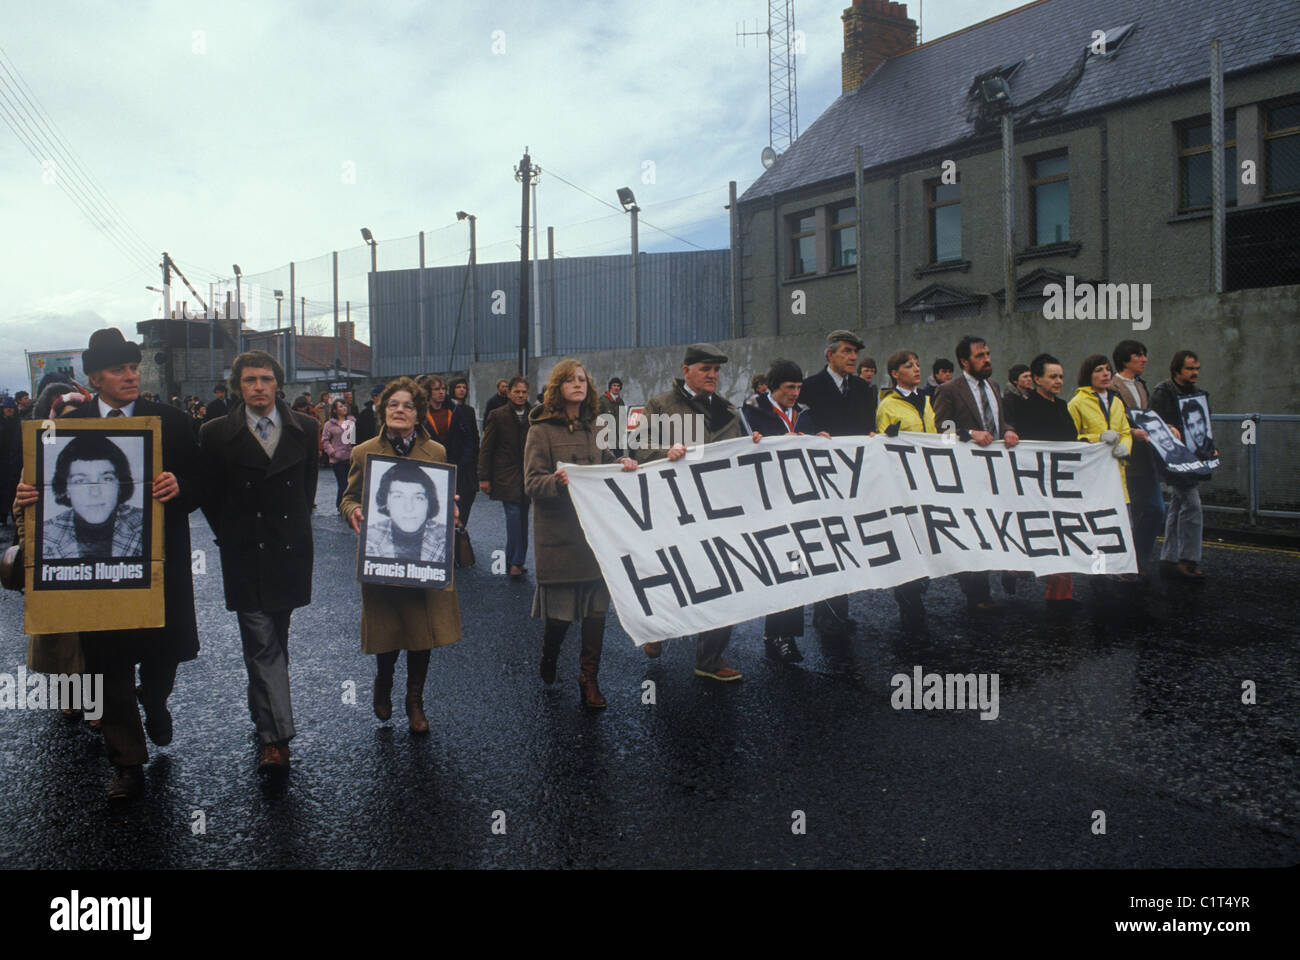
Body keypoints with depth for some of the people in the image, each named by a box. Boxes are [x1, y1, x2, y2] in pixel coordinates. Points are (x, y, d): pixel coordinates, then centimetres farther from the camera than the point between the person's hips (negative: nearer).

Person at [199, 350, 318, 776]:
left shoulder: (305, 428, 3)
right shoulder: (216, 433, -3)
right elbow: (209, 494, 6)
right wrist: (232, 537, 6)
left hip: (290, 550, 2)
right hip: (245, 555, -2)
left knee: (273, 643, 14)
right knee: (263, 645, -6)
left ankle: (262, 713, 32)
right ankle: (276, 738, -5)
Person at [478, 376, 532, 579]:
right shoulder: (497, 415, -1)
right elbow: (485, 449, 1)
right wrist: (484, 478, -3)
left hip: (528, 474, 3)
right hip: (506, 475, -3)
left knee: (523, 517, 5)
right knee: (513, 514, -13)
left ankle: (516, 561, 15)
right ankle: (515, 562, -9)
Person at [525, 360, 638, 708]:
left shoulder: (595, 427, 13)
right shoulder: (542, 430, -2)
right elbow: (532, 483, -8)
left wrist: (623, 466, 0)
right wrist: (556, 481, -27)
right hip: (558, 532, -4)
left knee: (596, 609, 2)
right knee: (560, 612, 0)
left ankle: (589, 679, 13)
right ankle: (548, 658, 31)